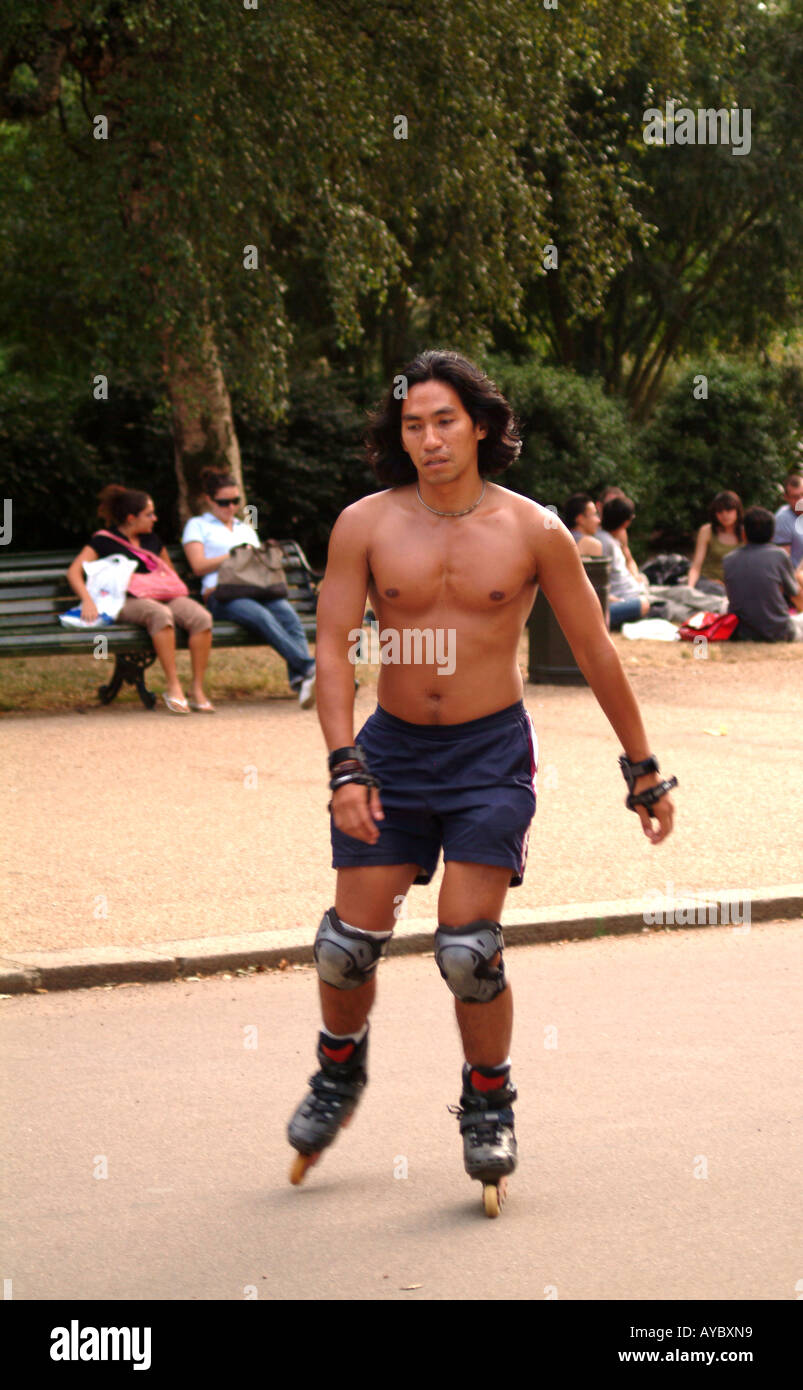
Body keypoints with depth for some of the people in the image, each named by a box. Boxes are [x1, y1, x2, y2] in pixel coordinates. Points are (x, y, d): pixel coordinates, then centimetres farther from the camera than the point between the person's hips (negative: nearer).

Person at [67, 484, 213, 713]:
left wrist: (175, 592, 16)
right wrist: (87, 600, -19)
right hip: (126, 603, -6)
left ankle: (198, 689, -22)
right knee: (160, 614, -40)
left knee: (201, 617, -25)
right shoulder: (105, 540, 5)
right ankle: (173, 688, -38)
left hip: (161, 597, 6)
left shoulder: (151, 539, 23)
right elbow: (74, 572, -4)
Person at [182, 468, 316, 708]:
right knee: (262, 617, -38)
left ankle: (300, 679, -53)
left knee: (288, 614, -33)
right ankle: (309, 667, -53)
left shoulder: (246, 529, 35)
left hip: (258, 590, 4)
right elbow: (199, 566, 5)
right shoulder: (197, 525, 19)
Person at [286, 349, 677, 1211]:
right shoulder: (365, 526, -4)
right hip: (392, 750, 2)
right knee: (351, 939, 1)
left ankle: (489, 1106, 13)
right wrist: (345, 769, -17)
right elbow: (331, 647, -6)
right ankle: (340, 1070, 31)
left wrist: (643, 771, 6)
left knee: (467, 947, -10)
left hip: (490, 754, -2)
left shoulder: (532, 532, -5)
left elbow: (595, 652, 2)